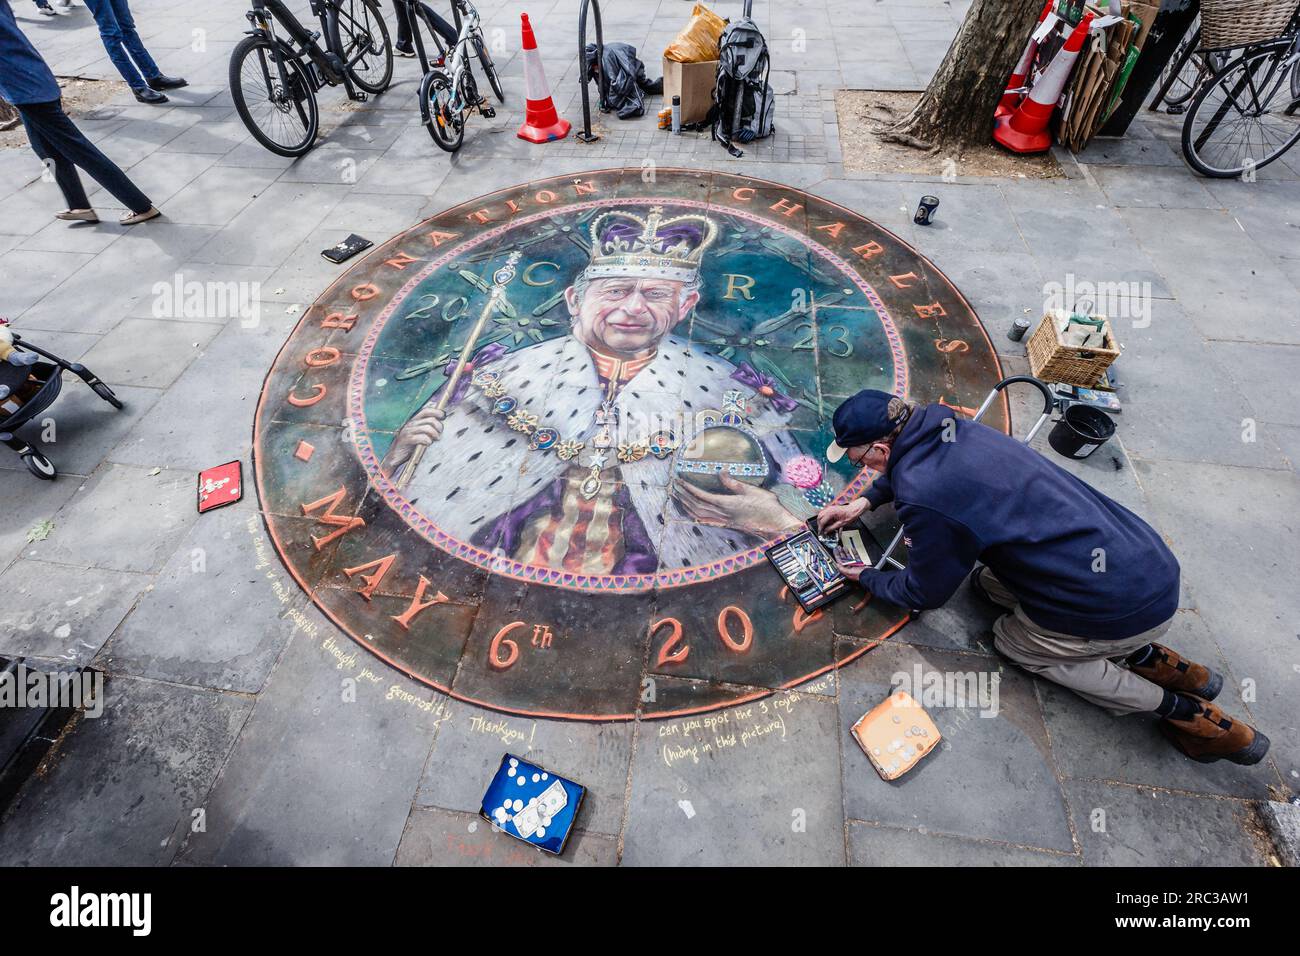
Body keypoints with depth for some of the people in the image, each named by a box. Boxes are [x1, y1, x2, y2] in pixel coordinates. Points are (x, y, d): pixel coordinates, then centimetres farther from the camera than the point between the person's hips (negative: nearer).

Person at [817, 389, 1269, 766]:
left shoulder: (925, 499, -26)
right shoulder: (943, 424, -1)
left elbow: (923, 594, -6)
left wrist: (866, 577, 9)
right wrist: (865, 501, 19)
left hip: (1124, 608, -8)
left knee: (1013, 641, 16)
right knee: (988, 583, 20)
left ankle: (1184, 712, 15)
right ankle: (1150, 658, 18)